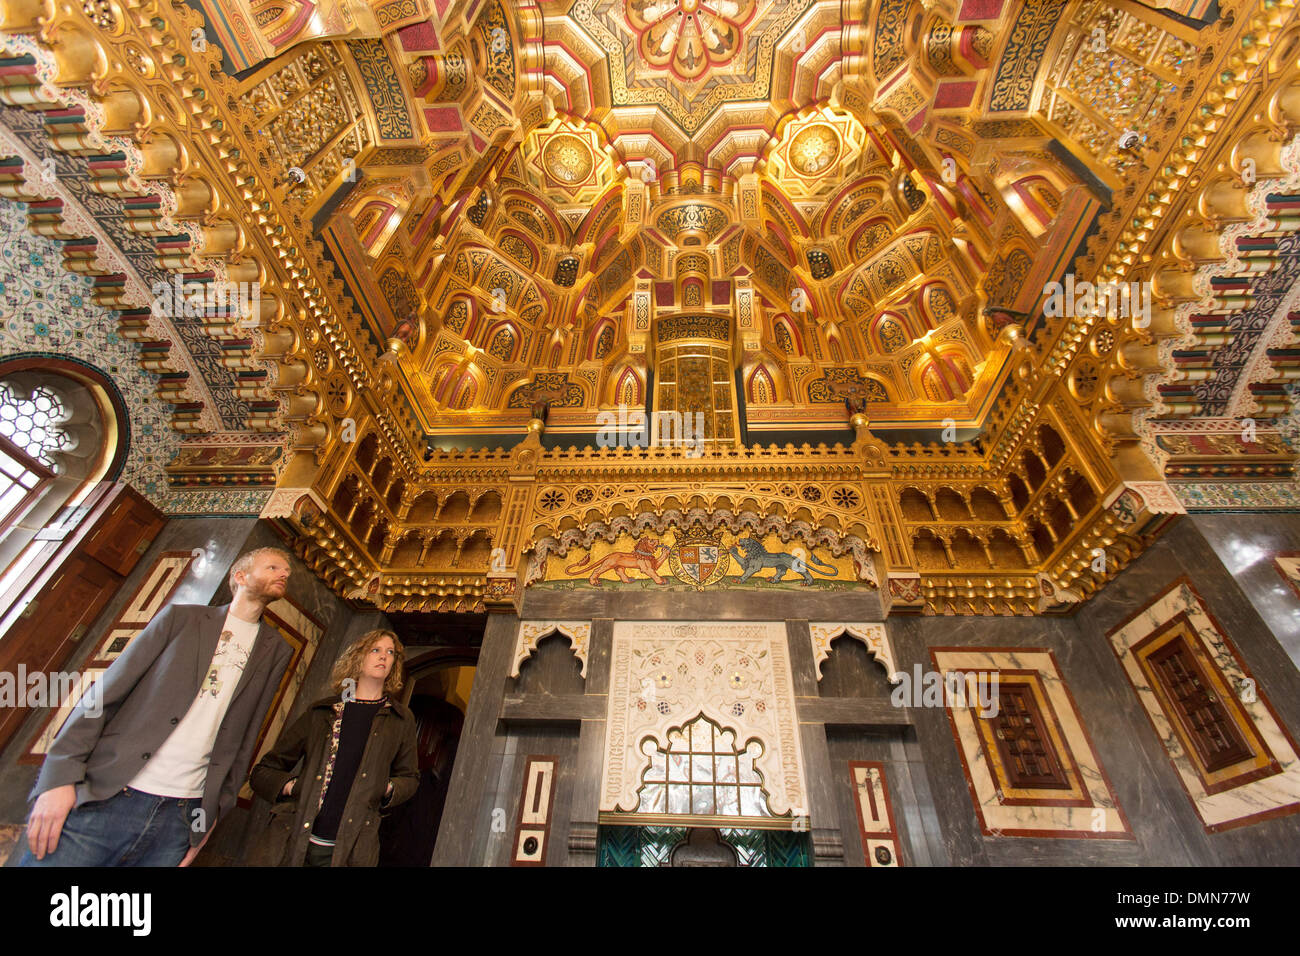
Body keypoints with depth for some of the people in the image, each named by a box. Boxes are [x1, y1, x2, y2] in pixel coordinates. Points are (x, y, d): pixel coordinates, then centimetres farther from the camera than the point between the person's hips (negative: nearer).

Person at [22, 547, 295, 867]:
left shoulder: (276, 651, 9)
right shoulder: (182, 617, 5)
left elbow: (244, 739, 8)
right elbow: (106, 694, 2)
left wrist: (216, 809, 4)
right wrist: (60, 777, -7)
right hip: (101, 800, -1)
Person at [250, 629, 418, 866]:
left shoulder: (400, 719, 6)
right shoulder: (320, 712, 6)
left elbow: (410, 777, 15)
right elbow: (263, 771, 12)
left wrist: (388, 789, -4)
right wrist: (290, 786, -6)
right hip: (297, 845, 1)